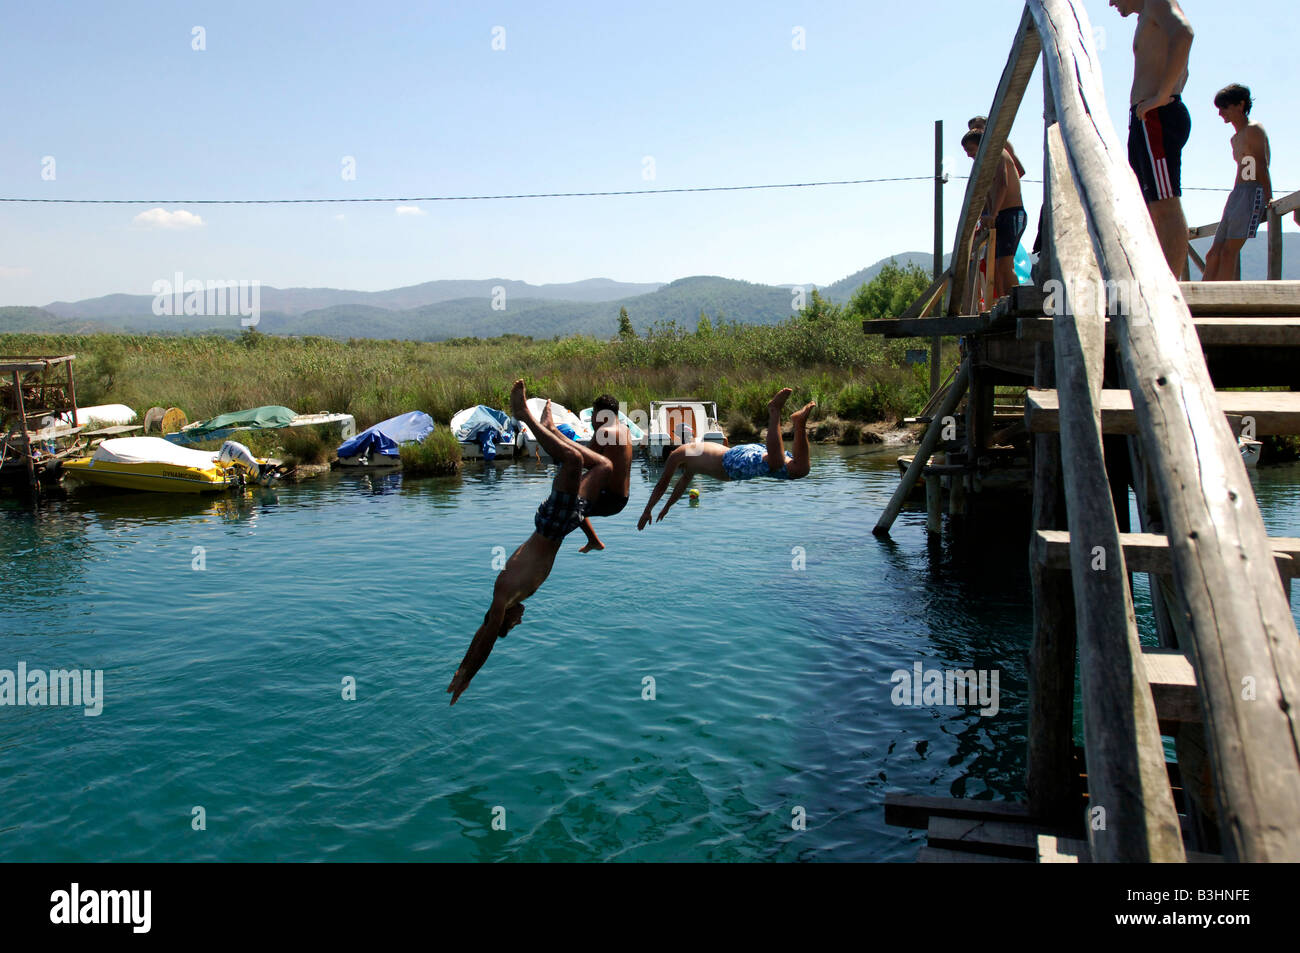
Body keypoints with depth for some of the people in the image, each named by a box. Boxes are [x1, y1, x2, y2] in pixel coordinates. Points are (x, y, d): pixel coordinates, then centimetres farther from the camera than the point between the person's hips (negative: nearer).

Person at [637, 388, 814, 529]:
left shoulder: (677, 454, 18)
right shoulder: (693, 452, 44)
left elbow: (662, 484, 15)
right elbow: (683, 483, 57)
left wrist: (647, 512, 22)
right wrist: (667, 506, 67)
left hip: (736, 460, -8)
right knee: (800, 469, -6)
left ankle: (774, 411, -41)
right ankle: (800, 422, -14)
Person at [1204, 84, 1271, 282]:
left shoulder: (1253, 130, -3)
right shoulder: (1235, 138, 23)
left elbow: (1262, 167, -12)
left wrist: (1268, 199, -19)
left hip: (1253, 194, -9)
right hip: (1236, 195, 9)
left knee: (1228, 252, -20)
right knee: (1213, 254, 2)